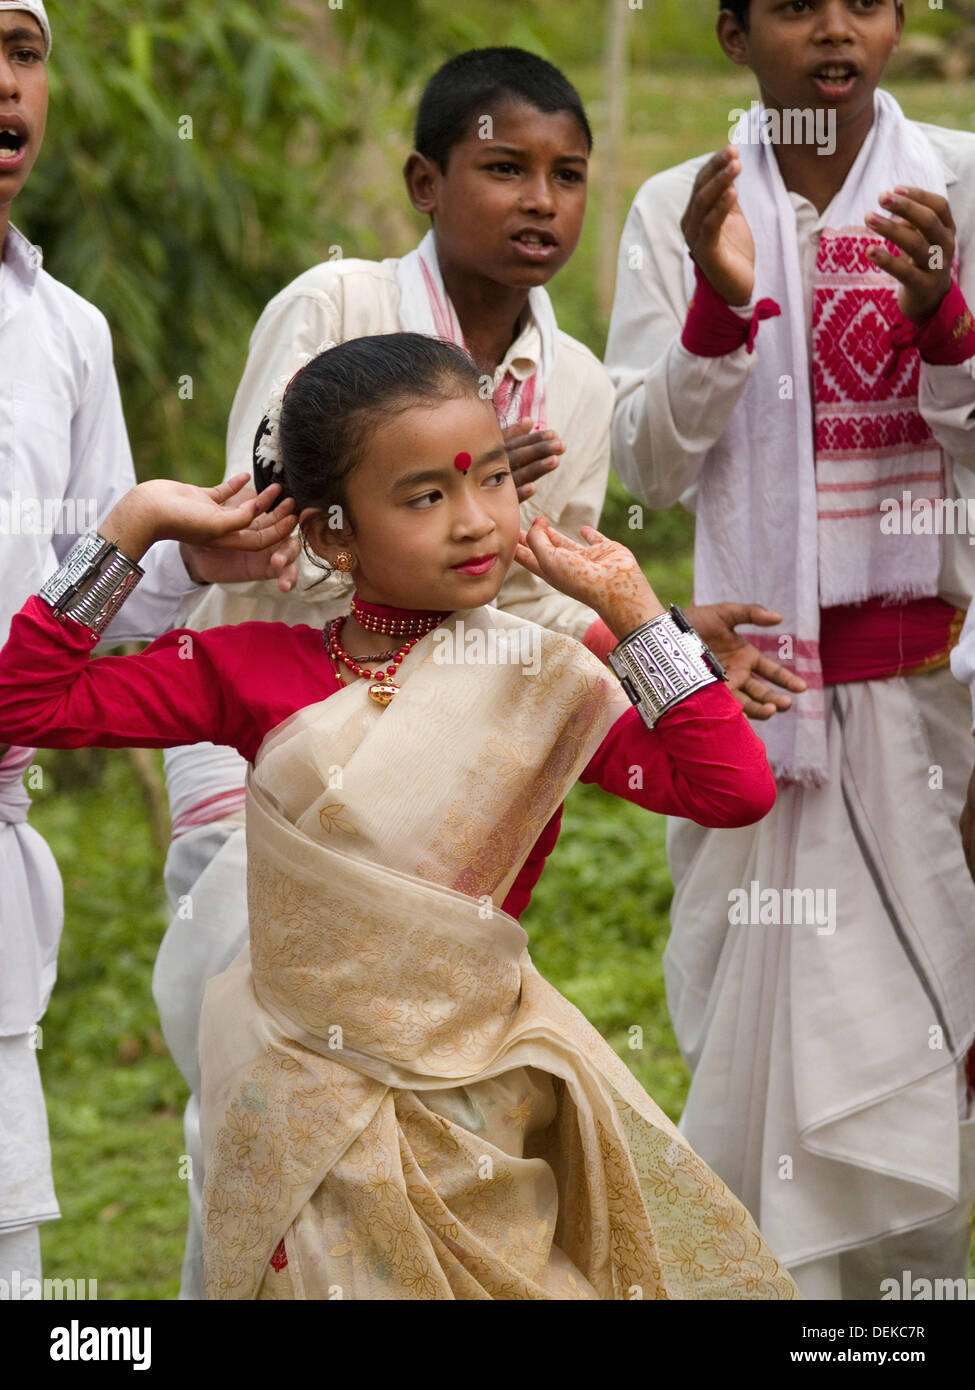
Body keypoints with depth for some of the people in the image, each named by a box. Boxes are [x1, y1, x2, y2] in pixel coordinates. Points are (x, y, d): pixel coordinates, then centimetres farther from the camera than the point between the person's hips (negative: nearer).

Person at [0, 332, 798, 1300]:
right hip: (305, 1115, 0)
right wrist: (132, 529, -9)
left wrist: (625, 604, -13)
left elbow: (735, 788, -15)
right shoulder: (257, 671, -4)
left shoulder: (544, 685, -4)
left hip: (483, 1105, 0)